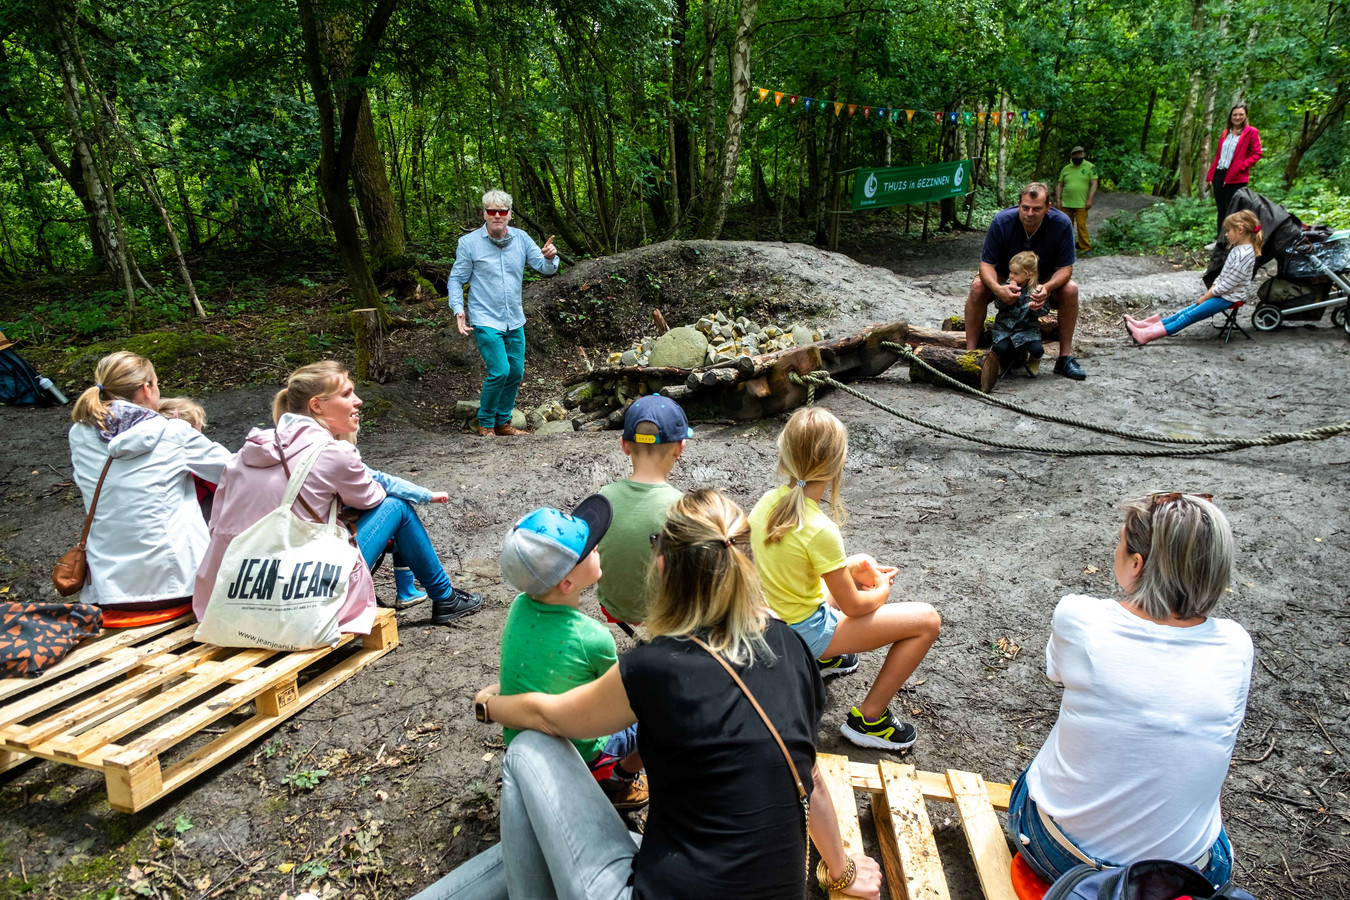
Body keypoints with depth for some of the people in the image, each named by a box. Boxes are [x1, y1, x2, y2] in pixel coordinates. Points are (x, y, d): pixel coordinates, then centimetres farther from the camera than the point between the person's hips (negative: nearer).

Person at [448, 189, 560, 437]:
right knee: (499, 371, -15)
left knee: (516, 373, 10)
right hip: (485, 321, -5)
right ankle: (485, 422, 6)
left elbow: (546, 268, 1)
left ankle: (503, 422, 27)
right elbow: (456, 279, -2)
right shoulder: (469, 243, -7)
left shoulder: (521, 239, 2)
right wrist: (458, 310, -15)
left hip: (514, 321, 5)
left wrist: (549, 257, -23)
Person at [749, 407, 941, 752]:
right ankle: (867, 717, 5)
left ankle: (823, 658, 33)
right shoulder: (820, 531, -30)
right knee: (927, 620, -4)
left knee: (860, 563, 28)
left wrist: (852, 566, 9)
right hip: (806, 631, -8)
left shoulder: (768, 501, -9)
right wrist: (882, 592, 4)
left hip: (772, 618, 8)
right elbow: (853, 607, -17)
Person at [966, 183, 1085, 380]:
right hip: (1004, 277, -1)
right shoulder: (1001, 222, -26)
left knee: (1070, 289, -27)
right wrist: (997, 288, -45)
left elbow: (1065, 268, -19)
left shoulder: (1062, 224, -23)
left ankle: (1065, 358, -16)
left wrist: (1047, 287, -41)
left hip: (1045, 279, 1)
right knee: (978, 286, -31)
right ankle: (970, 352, -23)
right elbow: (986, 264, -23)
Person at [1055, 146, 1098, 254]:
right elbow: (1059, 185, 15)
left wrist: (1090, 199, -11)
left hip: (1081, 204, -4)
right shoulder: (1066, 169, 13)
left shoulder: (1090, 167, 3)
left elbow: (1094, 184, -1)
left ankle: (1085, 248, -3)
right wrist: (1058, 200, 4)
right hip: (1066, 204, 4)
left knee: (1081, 226, -9)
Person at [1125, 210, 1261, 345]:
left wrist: (1206, 297, -12)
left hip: (1229, 297, -9)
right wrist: (1208, 293, 5)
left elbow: (1227, 285, -22)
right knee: (1187, 311, 2)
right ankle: (1146, 325, -4)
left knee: (1190, 315, -15)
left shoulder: (1245, 255, -22)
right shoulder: (1237, 249, 10)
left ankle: (1146, 335, -23)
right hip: (1221, 292, 9)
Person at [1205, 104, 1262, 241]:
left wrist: (1241, 166, -16)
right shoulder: (1225, 133, 15)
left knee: (1230, 211, -3)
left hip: (1236, 178, -5)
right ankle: (1219, 239, 17)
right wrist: (1210, 175, 10)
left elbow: (1257, 154, -5)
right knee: (1221, 209, 10)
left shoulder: (1251, 132, -2)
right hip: (1219, 175, 6)